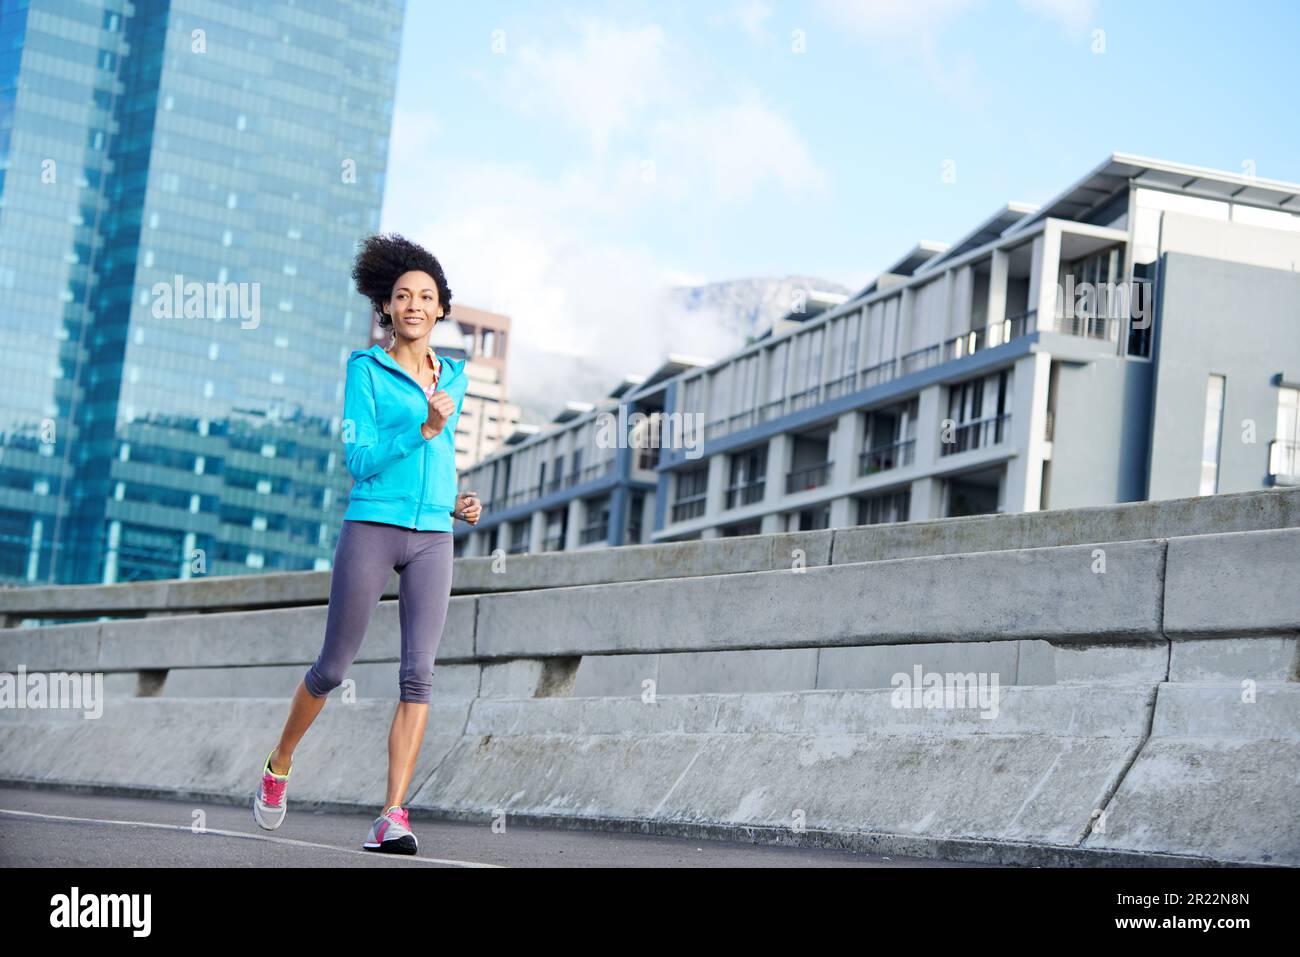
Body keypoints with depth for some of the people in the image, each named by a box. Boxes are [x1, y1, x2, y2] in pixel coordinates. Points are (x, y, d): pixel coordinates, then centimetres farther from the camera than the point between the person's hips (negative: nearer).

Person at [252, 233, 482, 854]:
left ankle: (392, 819, -12)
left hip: (432, 538, 3)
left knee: (418, 673, -11)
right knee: (333, 668, 5)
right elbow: (359, 460, -9)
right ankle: (278, 767, 32)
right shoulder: (365, 369, 0)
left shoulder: (452, 376, 15)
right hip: (370, 528, -3)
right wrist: (426, 428, -19)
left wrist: (455, 502, 12)